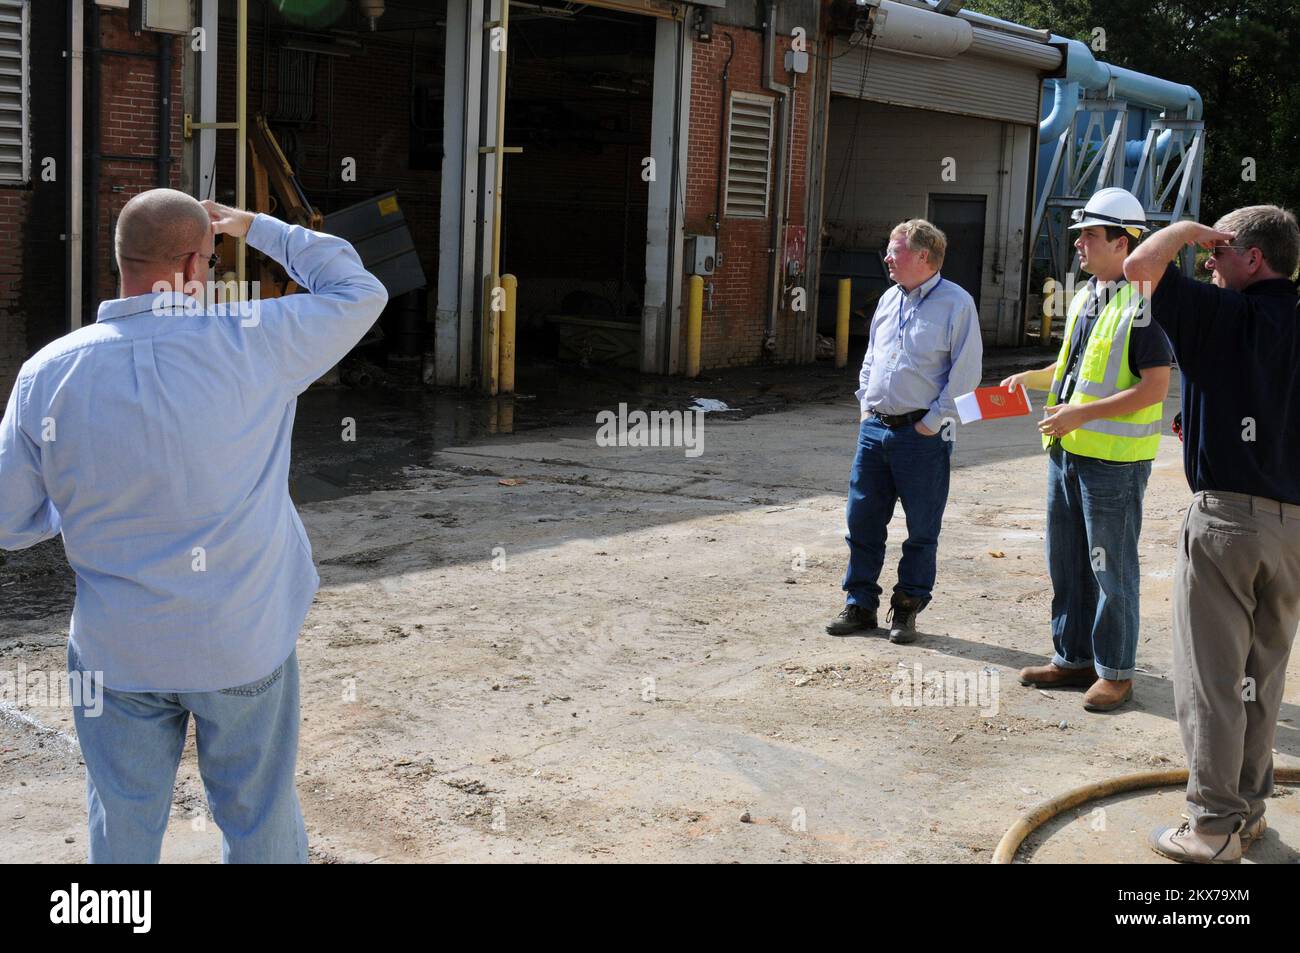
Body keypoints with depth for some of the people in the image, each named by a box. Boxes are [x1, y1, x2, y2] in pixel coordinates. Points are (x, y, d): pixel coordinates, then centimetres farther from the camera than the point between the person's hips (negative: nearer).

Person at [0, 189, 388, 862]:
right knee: (262, 826, 17)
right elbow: (359, 291, 2)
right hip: (244, 646, -1)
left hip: (116, 654, 2)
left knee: (122, 832, 19)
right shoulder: (255, 345, -15)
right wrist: (257, 228, 9)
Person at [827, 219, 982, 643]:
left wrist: (933, 422, -13)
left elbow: (965, 372, -11)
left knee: (922, 530, 4)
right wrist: (866, 407, 12)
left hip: (922, 435, -6)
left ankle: (907, 609, 16)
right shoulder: (889, 299, 13)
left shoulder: (955, 303, -8)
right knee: (862, 521, 8)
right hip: (875, 428, 6)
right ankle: (859, 604, 19)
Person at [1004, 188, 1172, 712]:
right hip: (1068, 451, 9)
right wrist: (1032, 378, 9)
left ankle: (1115, 672, 13)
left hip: (1113, 458, -9)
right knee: (1067, 563, 15)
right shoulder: (1085, 297, 13)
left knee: (1112, 568, 1)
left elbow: (1153, 388, -20)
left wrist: (1082, 413, -23)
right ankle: (1073, 658, 27)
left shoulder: (1144, 303, -15)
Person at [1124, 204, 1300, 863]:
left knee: (1212, 677, 1)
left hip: (1225, 516, -6)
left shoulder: (1225, 316, -10)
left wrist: (1190, 229, 2)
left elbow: (1139, 266, -13)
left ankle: (1213, 827, 5)